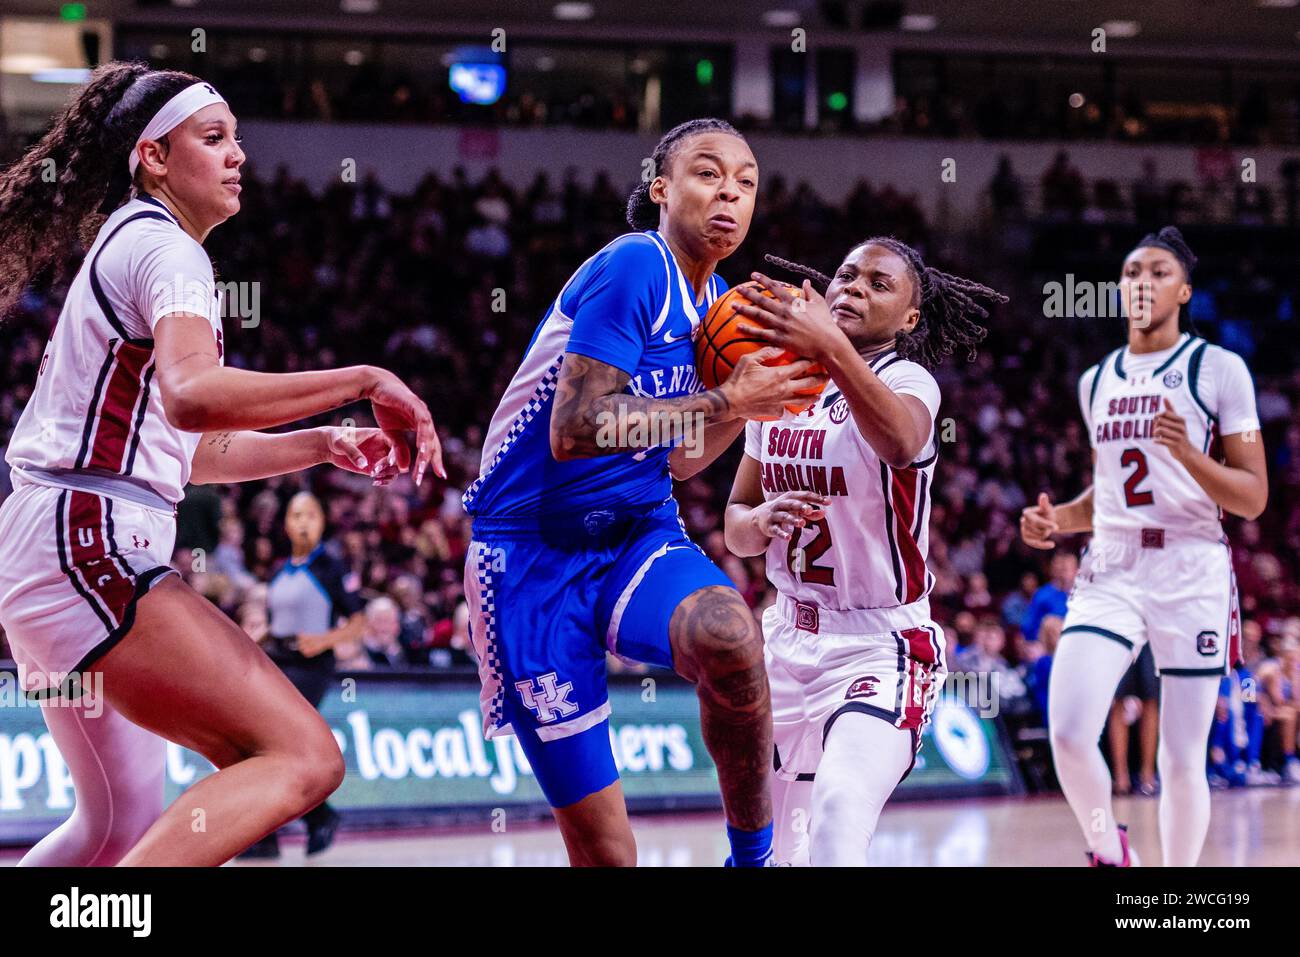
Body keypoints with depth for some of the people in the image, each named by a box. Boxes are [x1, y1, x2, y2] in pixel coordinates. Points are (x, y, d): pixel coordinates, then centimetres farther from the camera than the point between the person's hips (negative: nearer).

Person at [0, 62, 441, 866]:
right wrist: (364, 382, -23)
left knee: (123, 823, 20)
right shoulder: (166, 250, -8)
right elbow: (191, 395, -29)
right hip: (93, 549, -11)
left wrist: (325, 446, 20)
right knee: (304, 757, -19)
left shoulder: (129, 244, 22)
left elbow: (186, 451, 27)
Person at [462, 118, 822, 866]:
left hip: (638, 533, 5)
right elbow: (573, 430, -26)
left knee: (726, 631, -33)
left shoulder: (714, 298, 9)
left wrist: (756, 397, 3)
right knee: (601, 845, -7)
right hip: (537, 553, -5)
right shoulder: (635, 267, -15)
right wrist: (727, 400, -21)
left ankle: (754, 851, -14)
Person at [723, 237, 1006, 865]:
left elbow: (901, 443, -39)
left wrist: (831, 349, -56)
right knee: (783, 846, 13)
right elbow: (735, 527, 11)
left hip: (879, 646, -7)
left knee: (840, 809, -31)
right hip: (788, 639, 7)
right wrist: (763, 520, -14)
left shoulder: (905, 379, -13)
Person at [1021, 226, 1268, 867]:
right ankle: (1107, 850, 9)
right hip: (1110, 570, 3)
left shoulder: (1219, 369, -1)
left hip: (1191, 573, -3)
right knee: (1068, 734, -17)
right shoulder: (1097, 380, 15)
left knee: (1182, 762, -1)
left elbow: (1253, 500, -4)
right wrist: (1056, 520, 8)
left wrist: (1189, 453, -21)